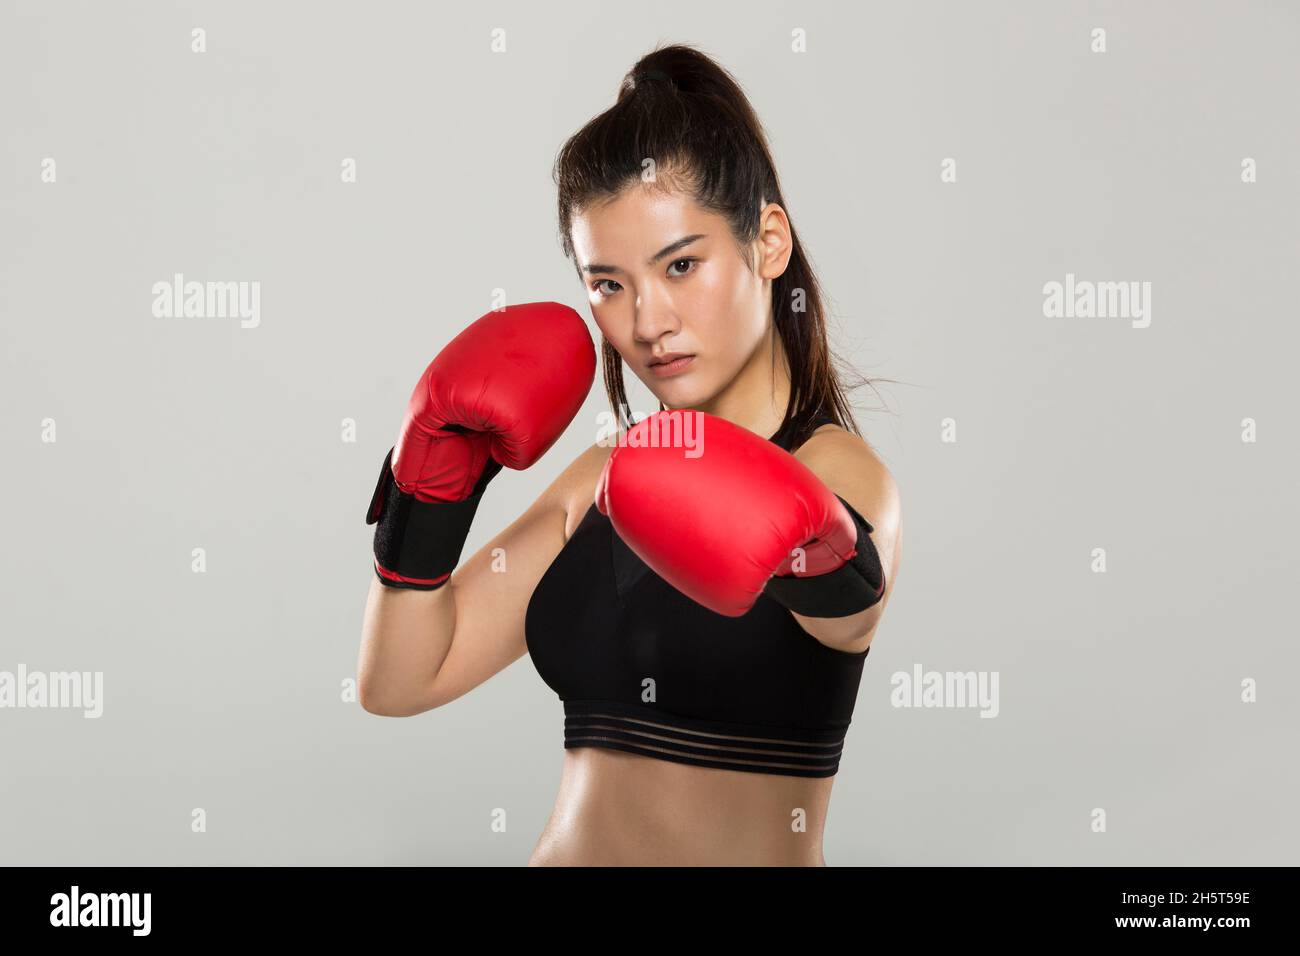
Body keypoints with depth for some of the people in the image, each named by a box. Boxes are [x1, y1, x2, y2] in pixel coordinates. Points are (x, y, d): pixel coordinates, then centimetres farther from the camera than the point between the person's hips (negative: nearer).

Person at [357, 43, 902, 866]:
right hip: (574, 844, 4)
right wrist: (436, 477, -6)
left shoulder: (843, 476, -8)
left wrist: (818, 551, -49)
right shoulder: (608, 476, 7)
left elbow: (851, 608, -30)